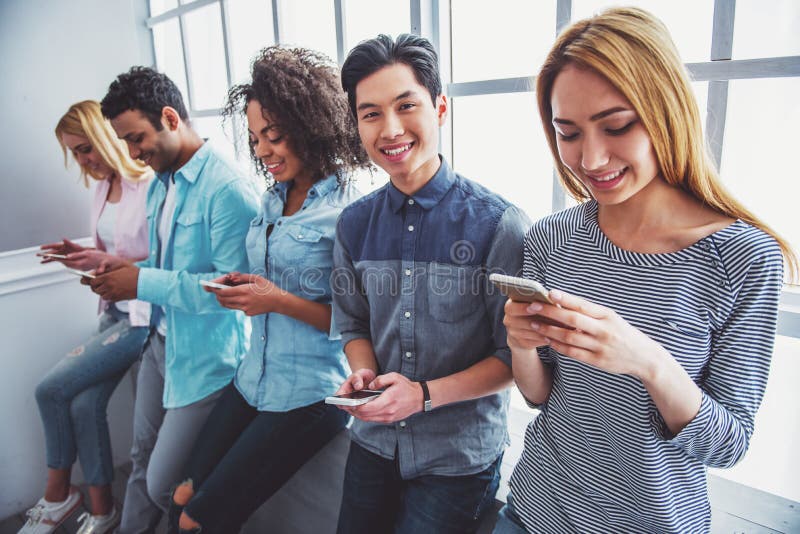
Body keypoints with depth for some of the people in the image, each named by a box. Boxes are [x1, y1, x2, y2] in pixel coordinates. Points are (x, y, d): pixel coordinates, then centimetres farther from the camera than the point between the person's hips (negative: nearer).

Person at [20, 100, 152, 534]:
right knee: (84, 404, 0)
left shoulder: (150, 186, -16)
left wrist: (108, 263, -25)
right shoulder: (102, 187, 10)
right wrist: (80, 254, -1)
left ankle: (57, 495, 17)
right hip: (114, 309, 8)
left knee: (52, 389, -8)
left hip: (142, 315, -8)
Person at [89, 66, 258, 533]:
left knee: (164, 486, 2)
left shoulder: (227, 191, -21)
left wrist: (143, 283, -21)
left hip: (204, 357, -8)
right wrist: (125, 270, -2)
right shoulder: (160, 184, 9)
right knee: (142, 460, 22)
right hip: (161, 340, 8)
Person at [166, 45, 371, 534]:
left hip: (310, 395, -7)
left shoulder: (348, 210, -17)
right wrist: (240, 290, -2)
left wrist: (280, 301, -22)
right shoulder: (272, 200, 7)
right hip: (252, 380, 7)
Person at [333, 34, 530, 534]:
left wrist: (426, 394, -22)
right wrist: (362, 373, -12)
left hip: (461, 457, -4)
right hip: (374, 441, 5)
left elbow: (515, 355, -13)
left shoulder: (500, 225, -17)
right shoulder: (354, 224, -2)